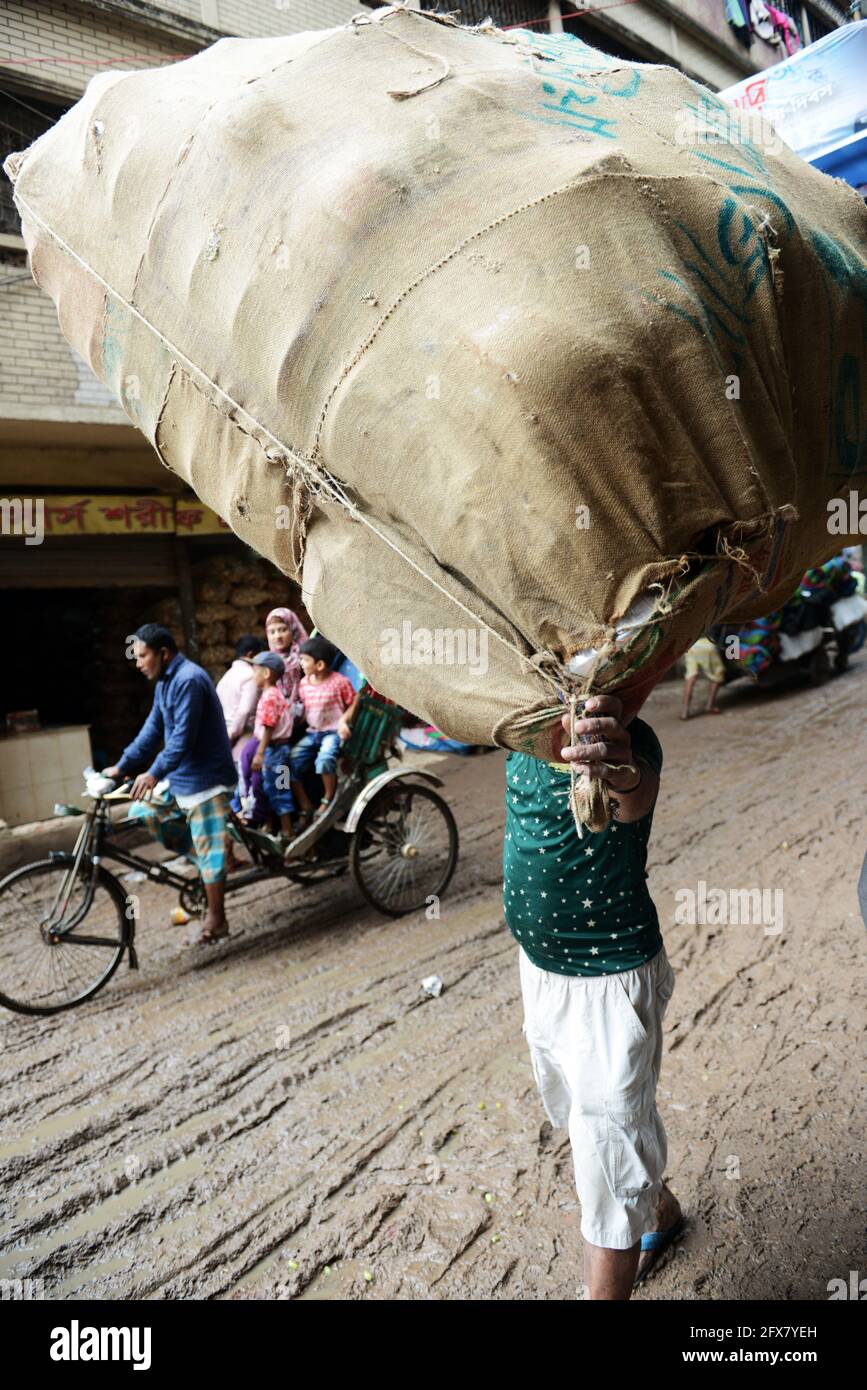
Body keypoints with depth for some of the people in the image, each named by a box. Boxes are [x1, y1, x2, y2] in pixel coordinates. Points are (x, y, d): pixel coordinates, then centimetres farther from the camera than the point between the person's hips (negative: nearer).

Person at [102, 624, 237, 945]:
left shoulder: (189, 680, -21)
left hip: (204, 778, -10)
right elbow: (153, 729, 14)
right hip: (180, 777, 10)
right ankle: (203, 861, 18)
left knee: (208, 849, -3)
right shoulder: (165, 681, 11)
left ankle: (216, 920, 9)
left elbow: (183, 736, -28)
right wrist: (122, 766, 9)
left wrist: (154, 773, -34)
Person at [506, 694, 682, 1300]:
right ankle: (661, 1208, 57)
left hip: (610, 981, -8)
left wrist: (621, 769, -71)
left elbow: (636, 799, -51)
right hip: (539, 966, 9)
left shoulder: (627, 738, -27)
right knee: (580, 1112, 29)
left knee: (607, 1142, 4)